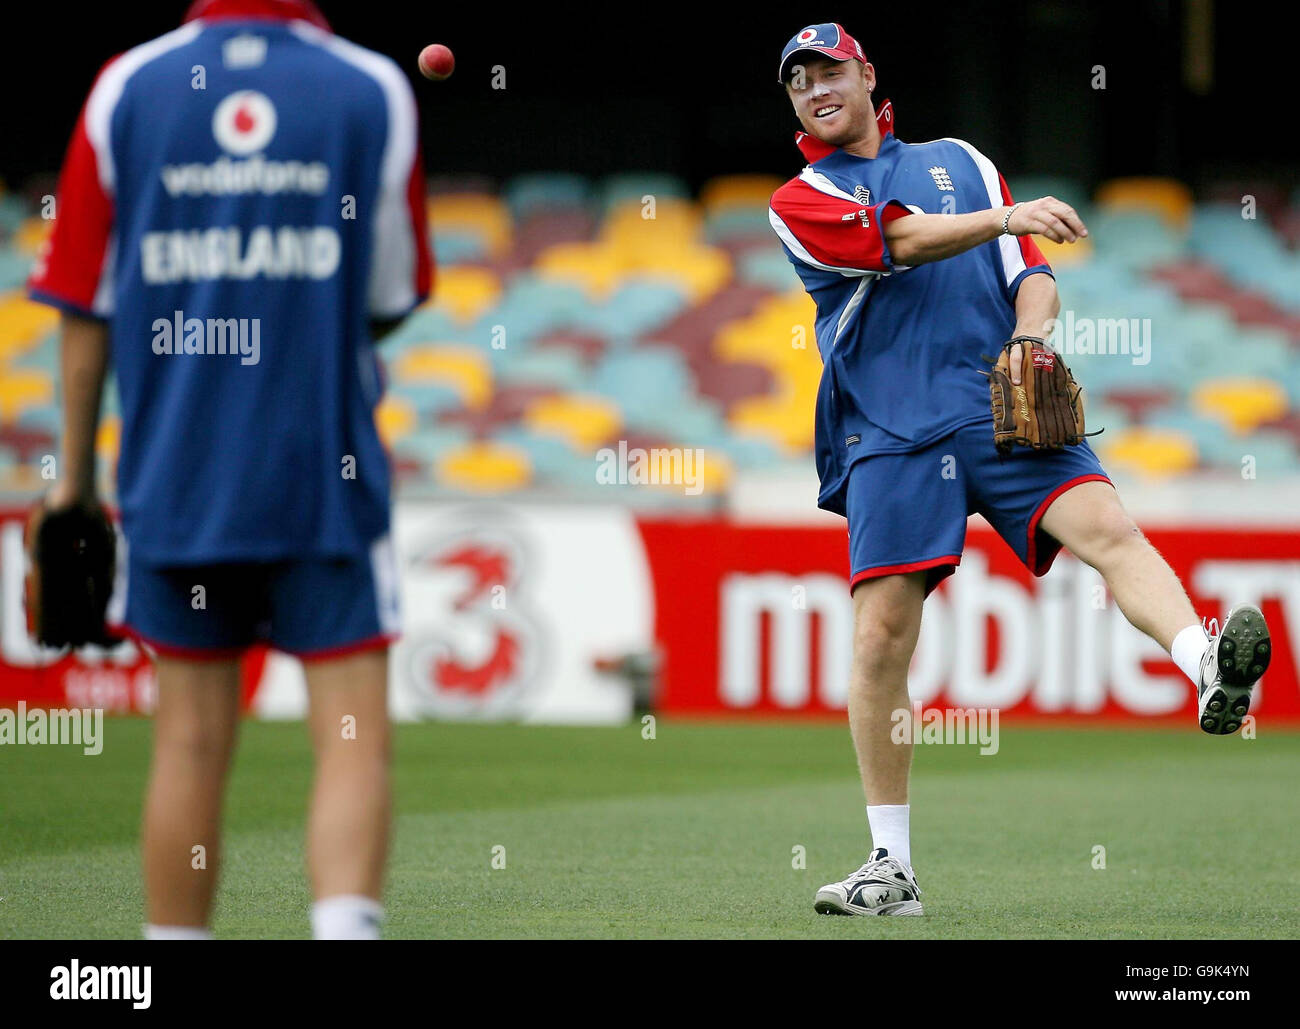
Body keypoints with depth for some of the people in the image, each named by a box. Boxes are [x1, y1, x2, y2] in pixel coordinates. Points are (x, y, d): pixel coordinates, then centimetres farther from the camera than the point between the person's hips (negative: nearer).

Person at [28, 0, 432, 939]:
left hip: (173, 474, 2)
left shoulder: (125, 88, 1)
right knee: (353, 738, -1)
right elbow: (392, 301, 6)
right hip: (329, 475, -2)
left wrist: (75, 473, 10)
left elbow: (86, 306, 3)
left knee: (192, 742, 8)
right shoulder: (375, 92, -2)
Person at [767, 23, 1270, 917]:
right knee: (882, 633, -7)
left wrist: (1031, 335, -7)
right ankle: (891, 867, 2)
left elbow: (1031, 273, 16)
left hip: (1002, 410, 1)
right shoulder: (800, 203, 11)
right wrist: (1004, 216, -23)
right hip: (891, 434, -1)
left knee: (1107, 527, -25)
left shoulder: (959, 162, 21)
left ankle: (1211, 675, -50)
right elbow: (898, 243, -8)